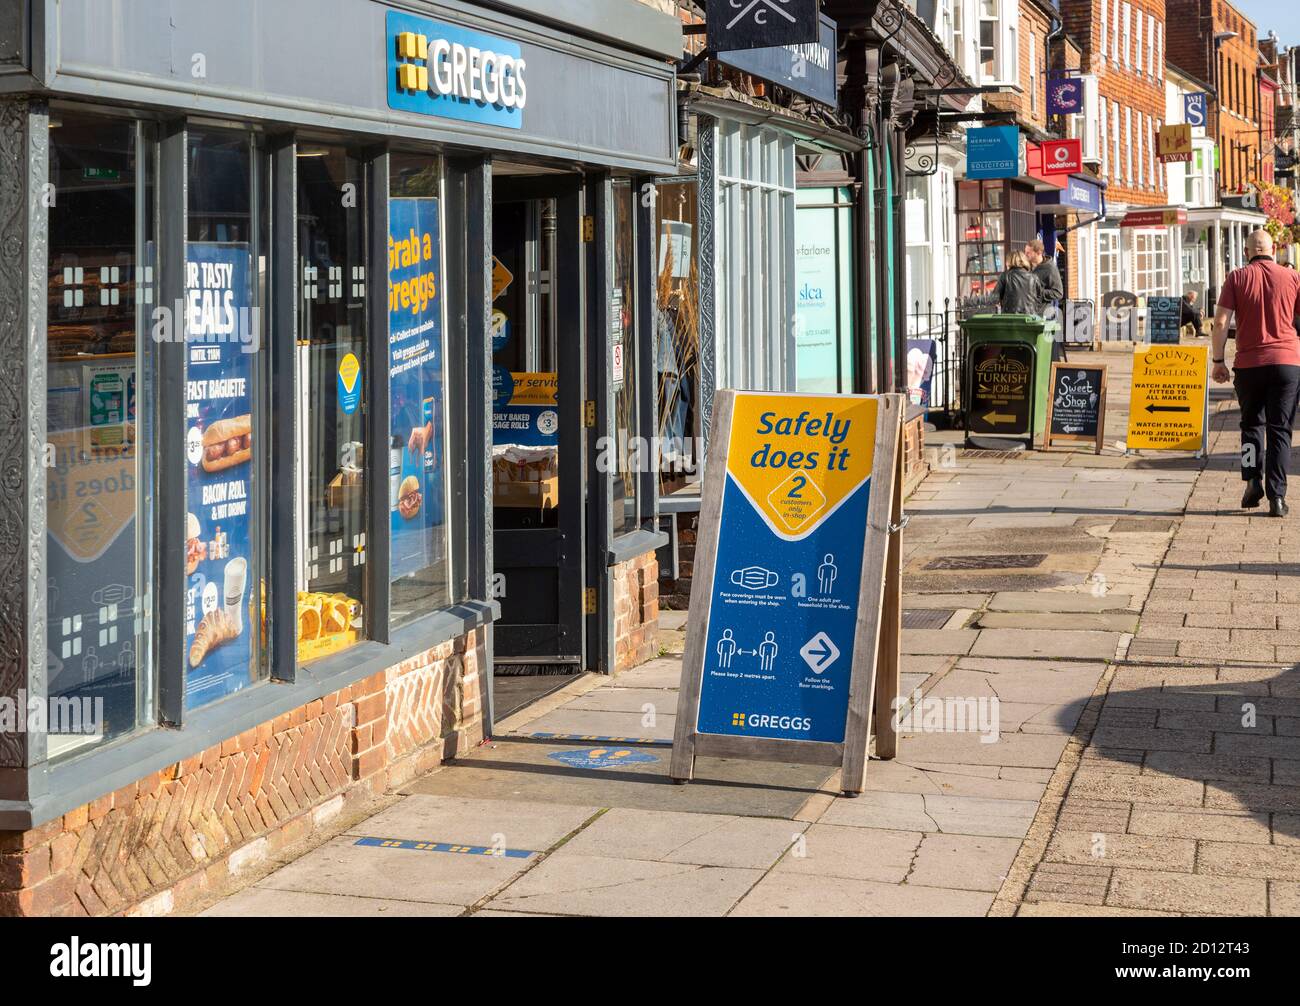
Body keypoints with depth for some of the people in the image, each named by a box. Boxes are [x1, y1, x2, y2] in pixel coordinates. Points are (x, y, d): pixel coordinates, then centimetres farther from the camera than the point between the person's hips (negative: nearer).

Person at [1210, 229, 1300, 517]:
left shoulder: (1237, 278, 2)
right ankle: (1277, 496, -2)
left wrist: (1218, 360, 3)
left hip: (1248, 364, 0)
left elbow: (1221, 322, -4)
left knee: (1252, 423, 17)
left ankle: (1253, 480, 2)